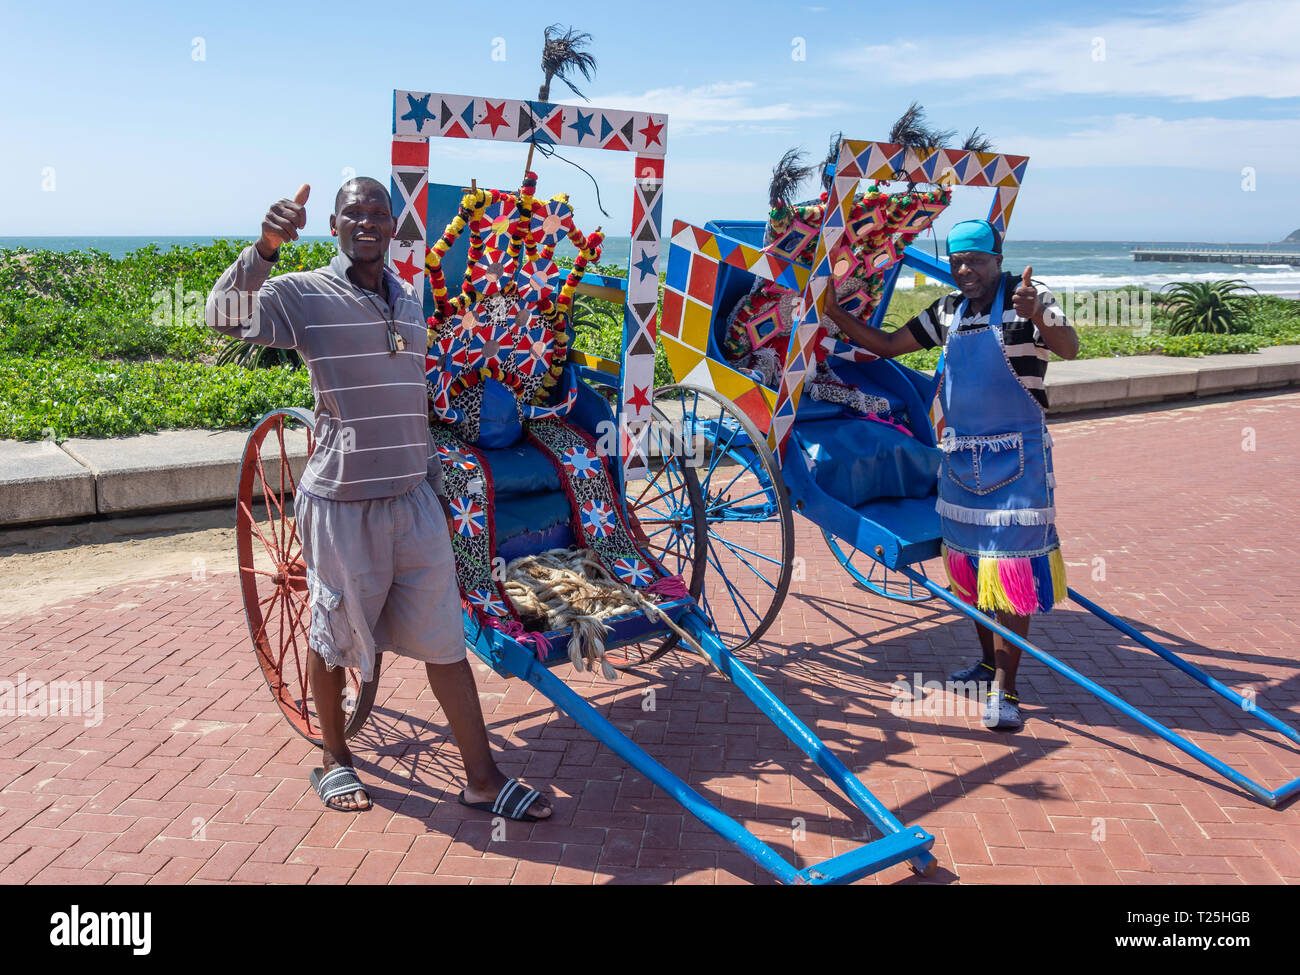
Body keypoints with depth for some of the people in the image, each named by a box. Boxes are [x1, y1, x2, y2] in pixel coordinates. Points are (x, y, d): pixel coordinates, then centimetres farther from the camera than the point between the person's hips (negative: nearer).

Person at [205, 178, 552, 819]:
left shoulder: (409, 300, 12)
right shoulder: (304, 295, -6)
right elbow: (224, 316, -23)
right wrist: (264, 247, -37)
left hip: (414, 499, 5)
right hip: (342, 501, -4)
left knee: (445, 637, 6)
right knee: (332, 634, 11)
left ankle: (481, 777, 15)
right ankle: (333, 759, 34)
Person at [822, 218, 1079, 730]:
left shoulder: (1027, 298, -9)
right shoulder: (947, 311, 8)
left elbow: (1069, 348, -25)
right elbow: (887, 345, 13)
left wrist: (1036, 316, -46)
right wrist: (834, 313, 3)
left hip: (1016, 457, -6)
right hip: (959, 454, 6)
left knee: (1009, 568, -6)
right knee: (967, 562, 13)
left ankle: (1004, 690, 2)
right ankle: (988, 662, 31)